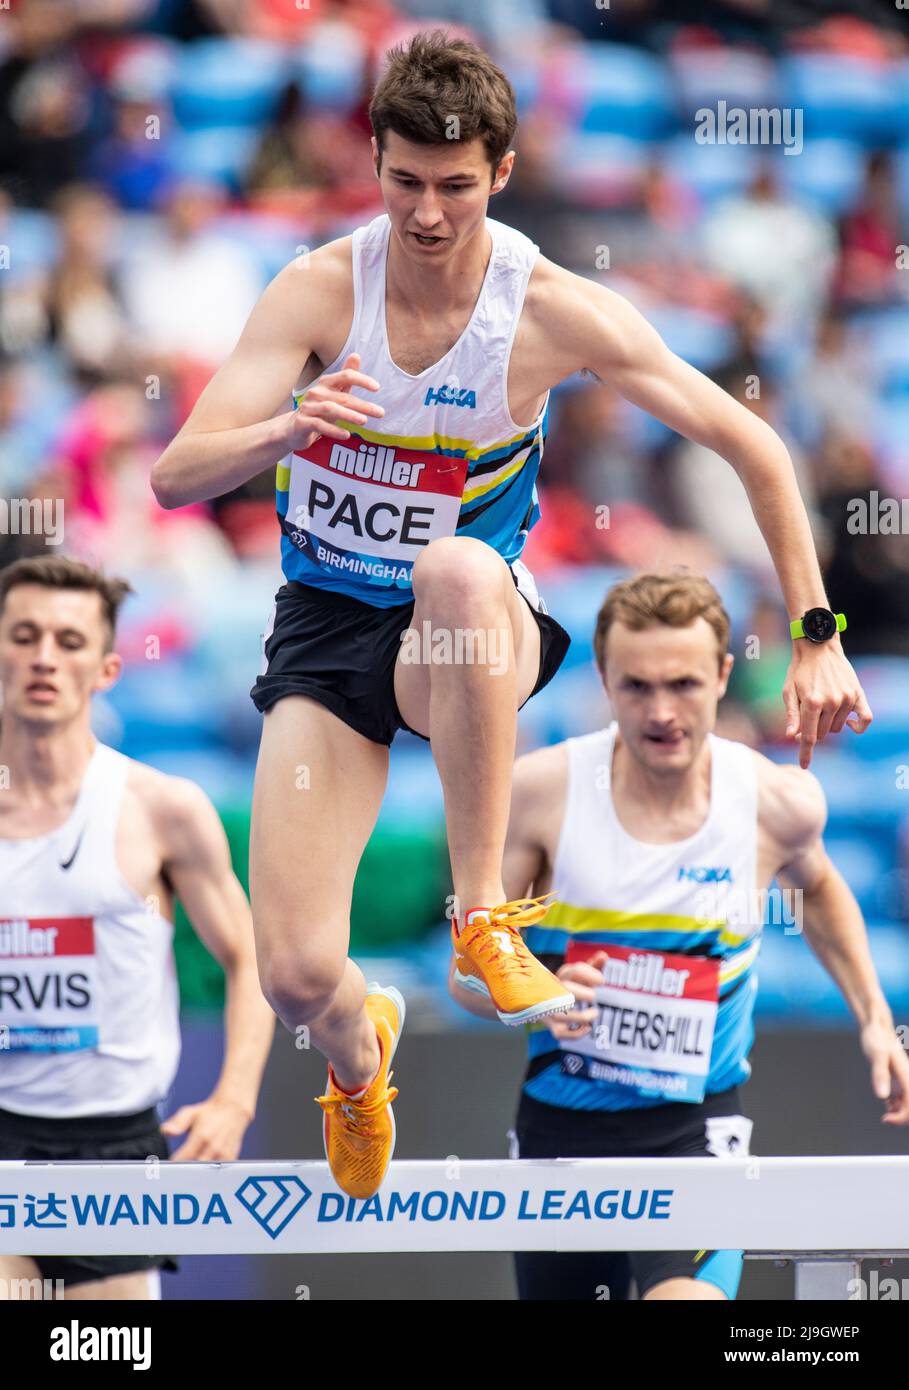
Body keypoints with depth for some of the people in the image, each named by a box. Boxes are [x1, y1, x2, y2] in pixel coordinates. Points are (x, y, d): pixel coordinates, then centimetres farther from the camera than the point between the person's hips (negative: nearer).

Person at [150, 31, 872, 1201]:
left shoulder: (557, 313, -13)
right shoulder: (320, 291, -12)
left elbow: (749, 445, -5)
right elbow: (176, 477, -18)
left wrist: (815, 639, -8)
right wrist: (288, 429, -39)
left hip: (467, 630, -1)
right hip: (327, 625, 1)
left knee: (461, 567, -41)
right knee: (296, 976, -13)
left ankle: (483, 916, -29)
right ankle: (356, 1059, 28)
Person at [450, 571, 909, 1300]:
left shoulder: (778, 802, -9)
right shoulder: (541, 790, -12)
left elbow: (816, 886, 18)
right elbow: (467, 969, -5)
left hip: (698, 1127, -2)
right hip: (562, 1122, 2)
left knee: (689, 1296, -28)